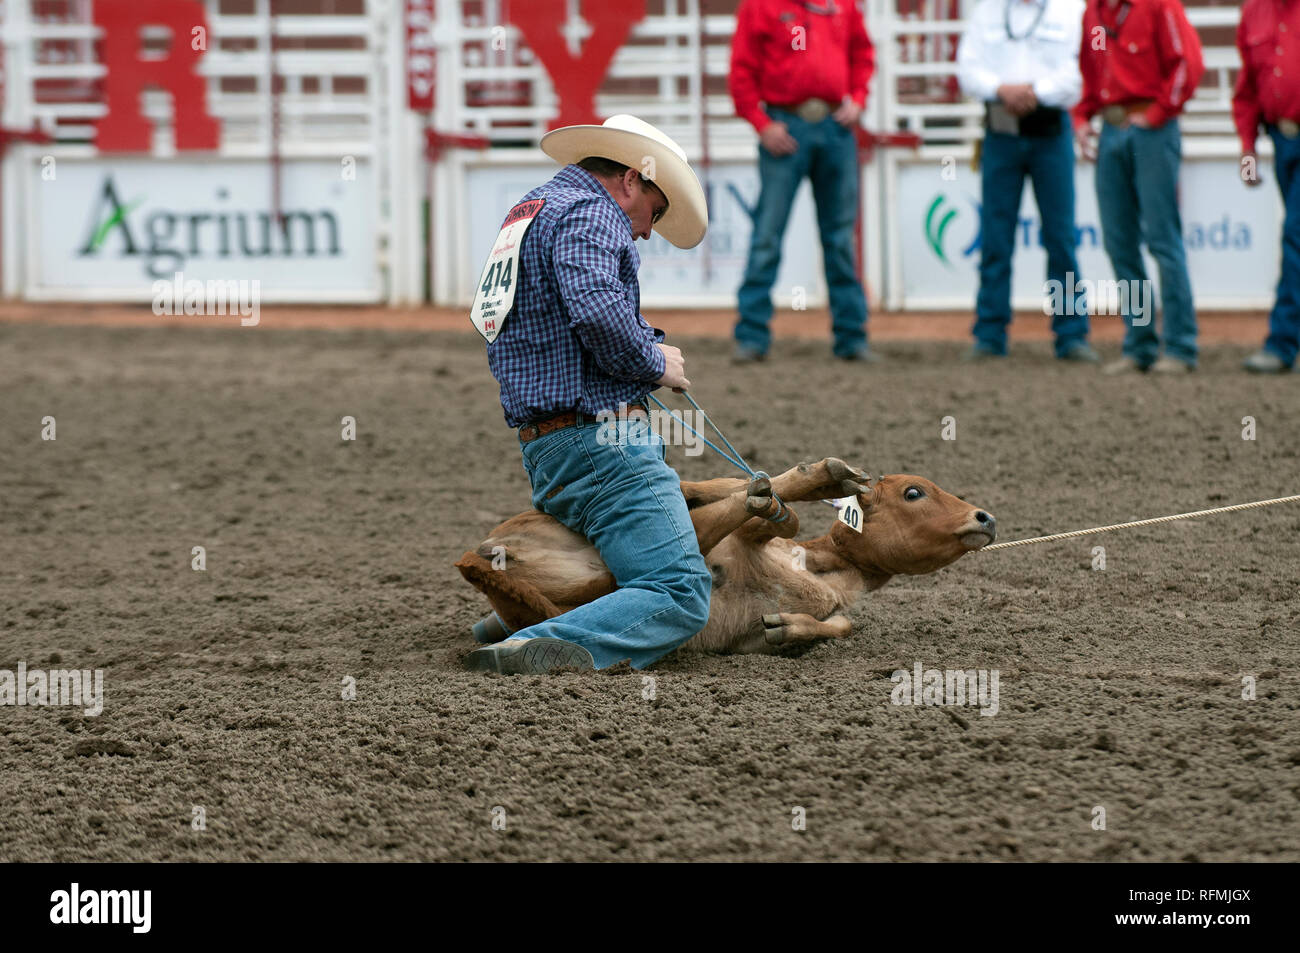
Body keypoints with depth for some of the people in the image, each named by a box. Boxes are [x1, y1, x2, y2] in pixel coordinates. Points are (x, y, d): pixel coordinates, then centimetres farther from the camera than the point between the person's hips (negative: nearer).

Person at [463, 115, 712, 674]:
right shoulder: (590, 214, -7)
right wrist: (654, 362, -7)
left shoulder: (527, 212, 25)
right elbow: (598, 312, -26)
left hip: (542, 451, 10)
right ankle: (536, 651, -37)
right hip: (598, 436, -10)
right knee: (680, 596, -18)